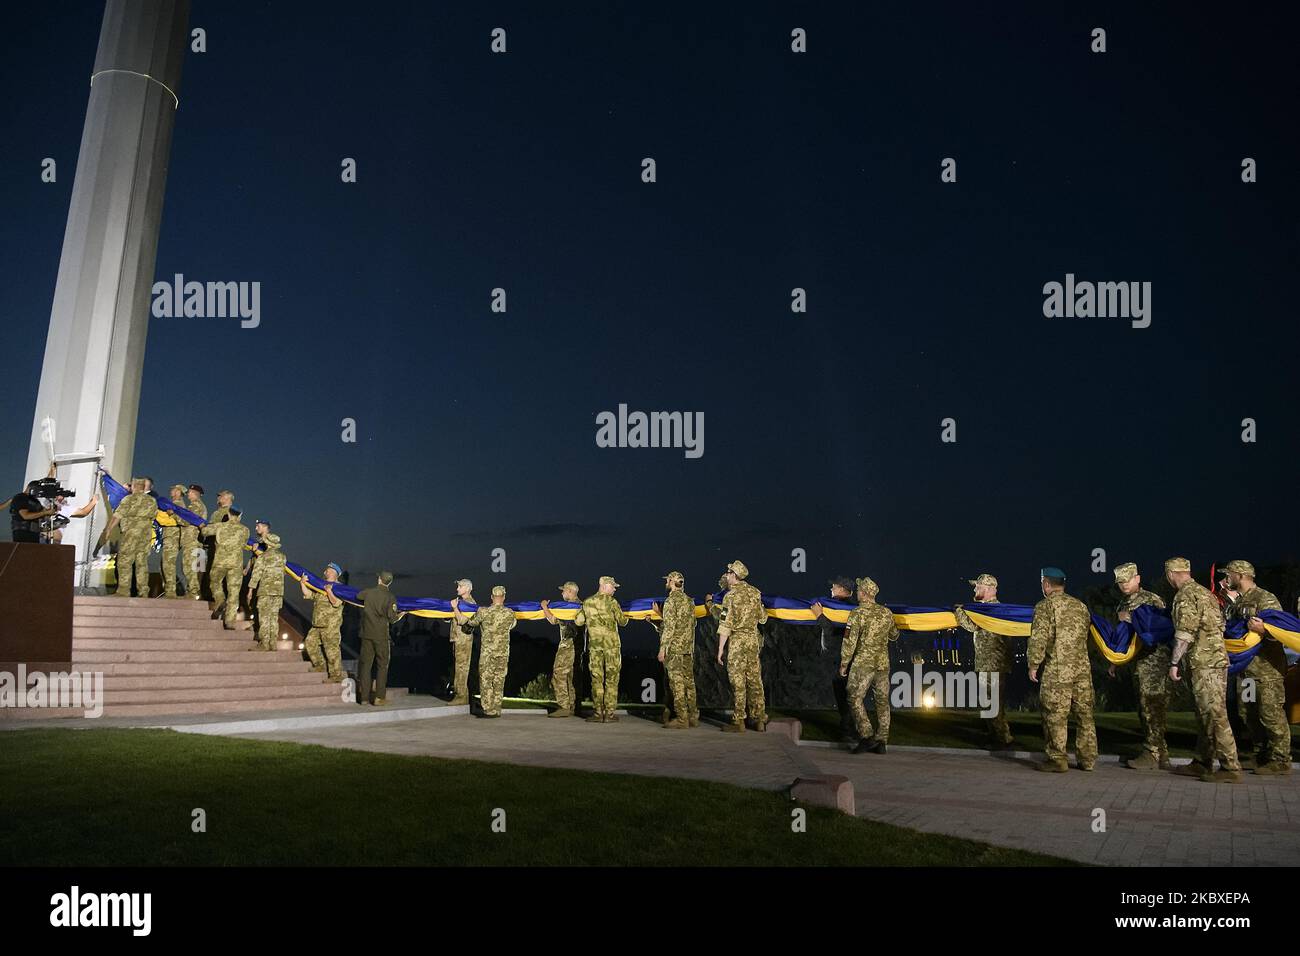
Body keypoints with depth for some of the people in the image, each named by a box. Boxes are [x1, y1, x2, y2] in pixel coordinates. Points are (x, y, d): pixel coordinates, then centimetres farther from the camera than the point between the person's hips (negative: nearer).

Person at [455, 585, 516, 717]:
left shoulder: (483, 612, -9)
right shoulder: (510, 613, -3)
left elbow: (469, 622, 3)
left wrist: (455, 608, 15)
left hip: (487, 652, -2)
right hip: (503, 653, 2)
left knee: (485, 680, 7)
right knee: (499, 681, 10)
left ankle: (489, 710, 7)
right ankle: (496, 710, 14)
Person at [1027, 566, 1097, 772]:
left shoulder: (1045, 606, -6)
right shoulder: (1080, 605, 14)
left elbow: (1038, 639, -11)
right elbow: (1087, 634, 20)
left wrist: (1033, 665, -5)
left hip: (1057, 670, -6)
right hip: (1083, 668, 6)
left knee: (1055, 716, -1)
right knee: (1084, 713, 11)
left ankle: (1057, 760, 1)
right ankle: (1088, 759, 17)